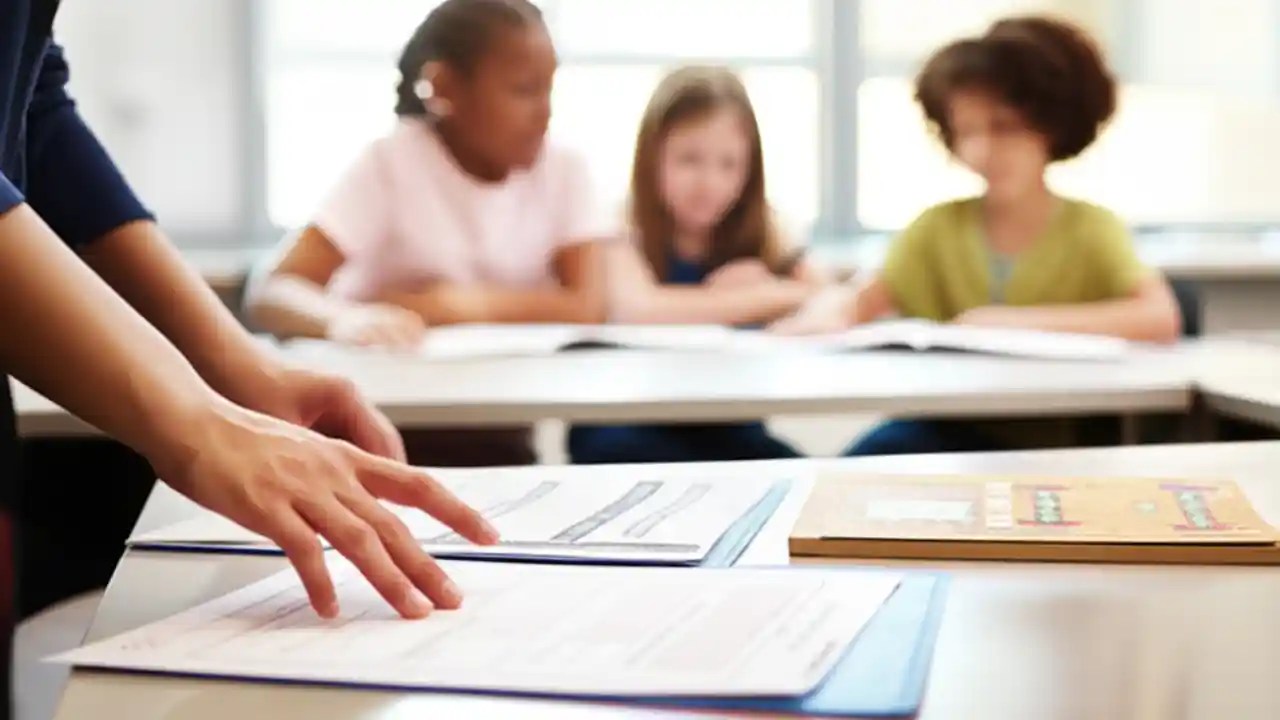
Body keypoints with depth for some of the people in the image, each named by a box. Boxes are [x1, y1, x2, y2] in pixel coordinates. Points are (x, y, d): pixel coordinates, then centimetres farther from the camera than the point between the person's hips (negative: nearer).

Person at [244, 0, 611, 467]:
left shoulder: (562, 171, -4)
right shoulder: (391, 163, -14)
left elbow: (588, 307, -15)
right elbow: (270, 295, -22)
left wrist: (472, 304, -25)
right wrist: (348, 320, -43)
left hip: (495, 434, 2)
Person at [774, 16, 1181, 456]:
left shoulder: (1090, 228, -4)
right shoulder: (942, 226, 6)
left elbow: (1161, 320, -20)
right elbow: (859, 301, 1)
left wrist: (1023, 322, -26)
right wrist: (829, 314, -23)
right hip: (961, 431, 3)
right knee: (874, 454, -26)